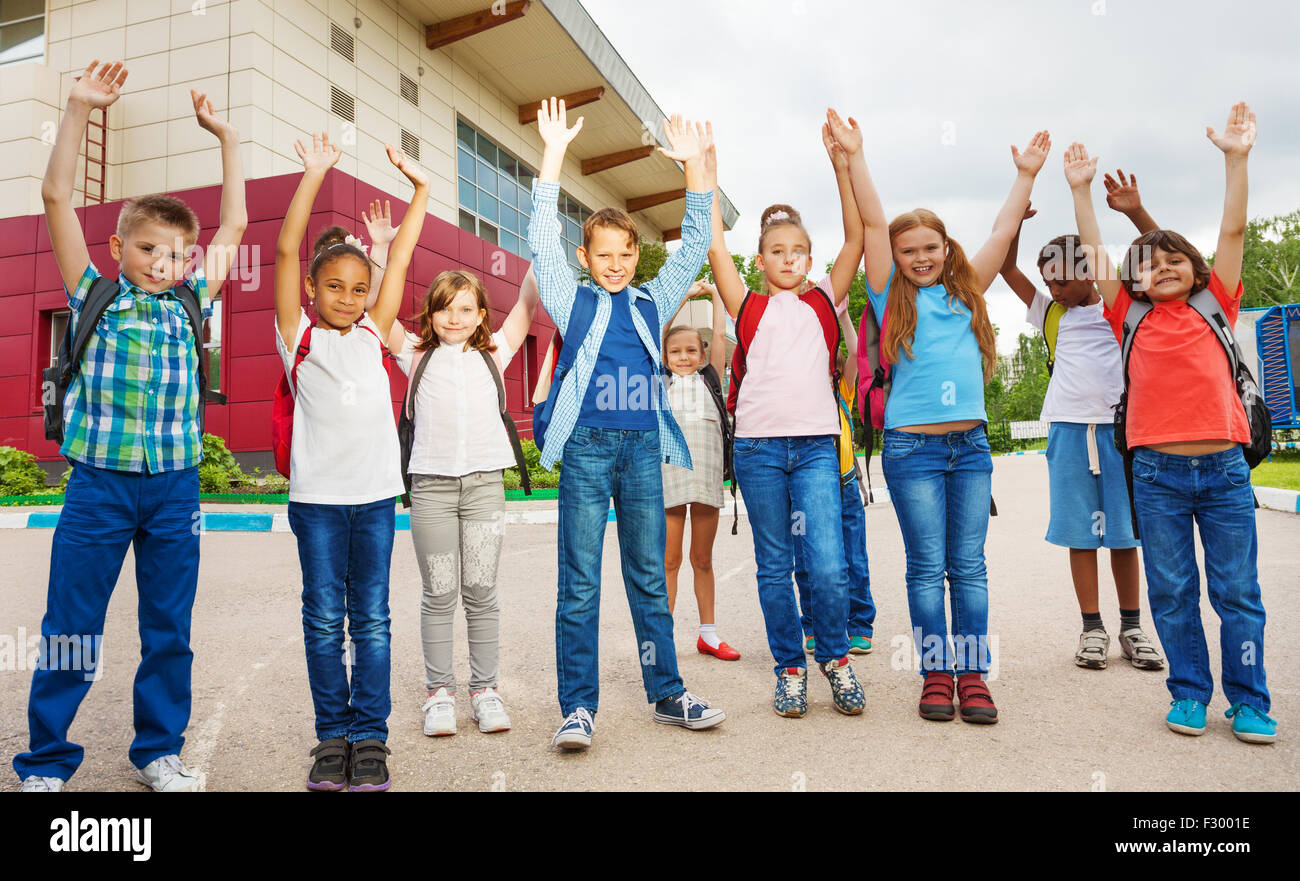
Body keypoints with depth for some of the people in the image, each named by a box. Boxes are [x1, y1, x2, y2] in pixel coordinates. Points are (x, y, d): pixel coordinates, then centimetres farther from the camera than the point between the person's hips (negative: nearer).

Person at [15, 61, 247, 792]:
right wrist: (81, 108, -2)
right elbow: (57, 195, 1)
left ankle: (160, 750, 25)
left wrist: (226, 137, 15)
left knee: (170, 627, 9)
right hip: (99, 483, -2)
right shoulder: (94, 295, 6)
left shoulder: (191, 303, 10)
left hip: (175, 486, 2)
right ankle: (46, 760, 21)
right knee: (71, 626, 5)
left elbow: (235, 223, 14)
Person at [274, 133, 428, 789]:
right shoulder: (298, 336, 3)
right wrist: (313, 175, -10)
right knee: (323, 620, 6)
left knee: (371, 620, 6)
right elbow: (288, 250, -5)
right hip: (317, 495, -2)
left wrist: (420, 187, 12)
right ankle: (332, 735, 17)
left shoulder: (372, 334, 10)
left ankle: (369, 736, 13)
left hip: (375, 493, 2)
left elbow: (400, 259, 12)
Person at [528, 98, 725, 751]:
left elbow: (695, 244, 11)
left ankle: (667, 694, 19)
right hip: (586, 447, -3)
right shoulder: (573, 301, 7)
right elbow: (542, 239, -3)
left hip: (643, 447, 3)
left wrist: (695, 166, 3)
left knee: (650, 579, 10)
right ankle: (578, 707, 6)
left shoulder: (653, 303, 14)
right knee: (579, 584, -1)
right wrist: (554, 154, -8)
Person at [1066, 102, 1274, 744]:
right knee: (1171, 591, 6)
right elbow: (1094, 253, 3)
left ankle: (1248, 701, 18)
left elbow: (1232, 231, 3)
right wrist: (1081, 189, -2)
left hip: (1223, 468, 1)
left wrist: (1236, 157, -2)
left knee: (1238, 591, 5)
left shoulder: (1215, 306, 8)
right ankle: (1189, 693, 19)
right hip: (1158, 472, 0)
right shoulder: (1130, 318, 6)